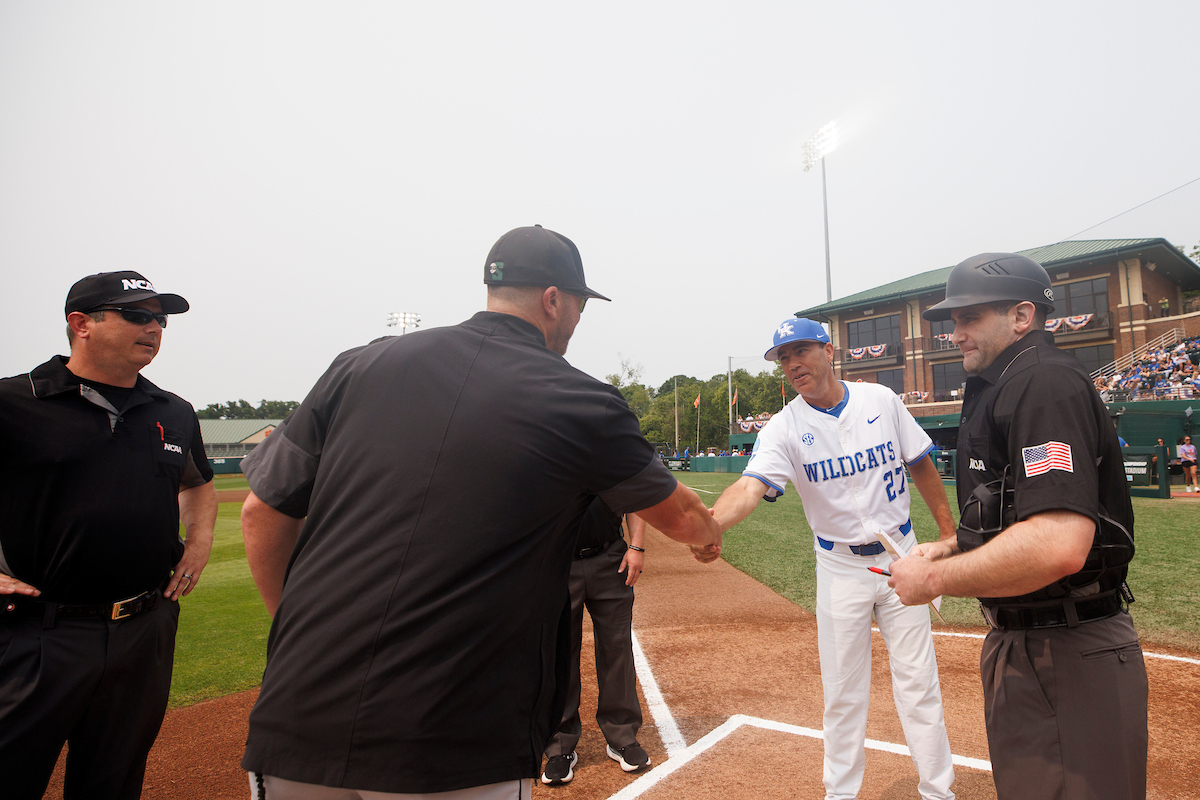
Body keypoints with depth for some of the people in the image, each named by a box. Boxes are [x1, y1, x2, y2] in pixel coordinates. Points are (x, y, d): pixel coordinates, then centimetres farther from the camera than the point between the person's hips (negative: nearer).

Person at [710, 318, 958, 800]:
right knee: (843, 692, 9)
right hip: (839, 569, -1)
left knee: (918, 683, 10)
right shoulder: (785, 428, -14)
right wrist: (709, 520, -51)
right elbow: (752, 485, -31)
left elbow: (922, 467, 5)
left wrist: (949, 533, 6)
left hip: (900, 557, 1)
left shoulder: (881, 400, -5)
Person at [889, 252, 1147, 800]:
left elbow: (1059, 545, -33)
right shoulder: (997, 391, 14)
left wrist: (934, 579, -22)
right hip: (1016, 643, 10)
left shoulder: (1044, 383, -20)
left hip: (1071, 663, -10)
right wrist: (950, 548, 8)